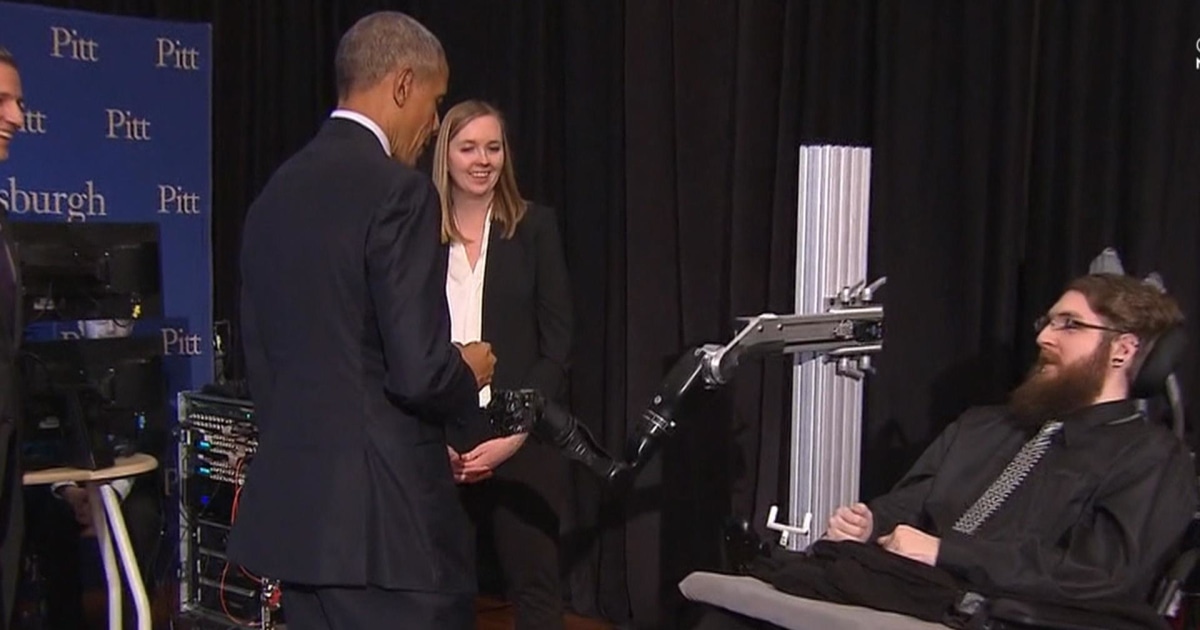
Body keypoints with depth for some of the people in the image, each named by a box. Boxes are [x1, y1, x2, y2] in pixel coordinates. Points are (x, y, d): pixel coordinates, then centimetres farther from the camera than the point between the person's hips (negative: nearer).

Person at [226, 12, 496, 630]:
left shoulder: (275, 191, 10)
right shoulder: (397, 189, -14)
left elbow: (260, 358, 15)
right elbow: (418, 371, -20)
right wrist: (469, 373, 1)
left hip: (293, 504, 8)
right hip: (384, 513, -8)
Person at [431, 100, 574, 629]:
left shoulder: (534, 226, 2)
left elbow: (557, 344, 0)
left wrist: (514, 433, -8)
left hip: (521, 442, -1)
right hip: (438, 446, 1)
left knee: (535, 585, 3)